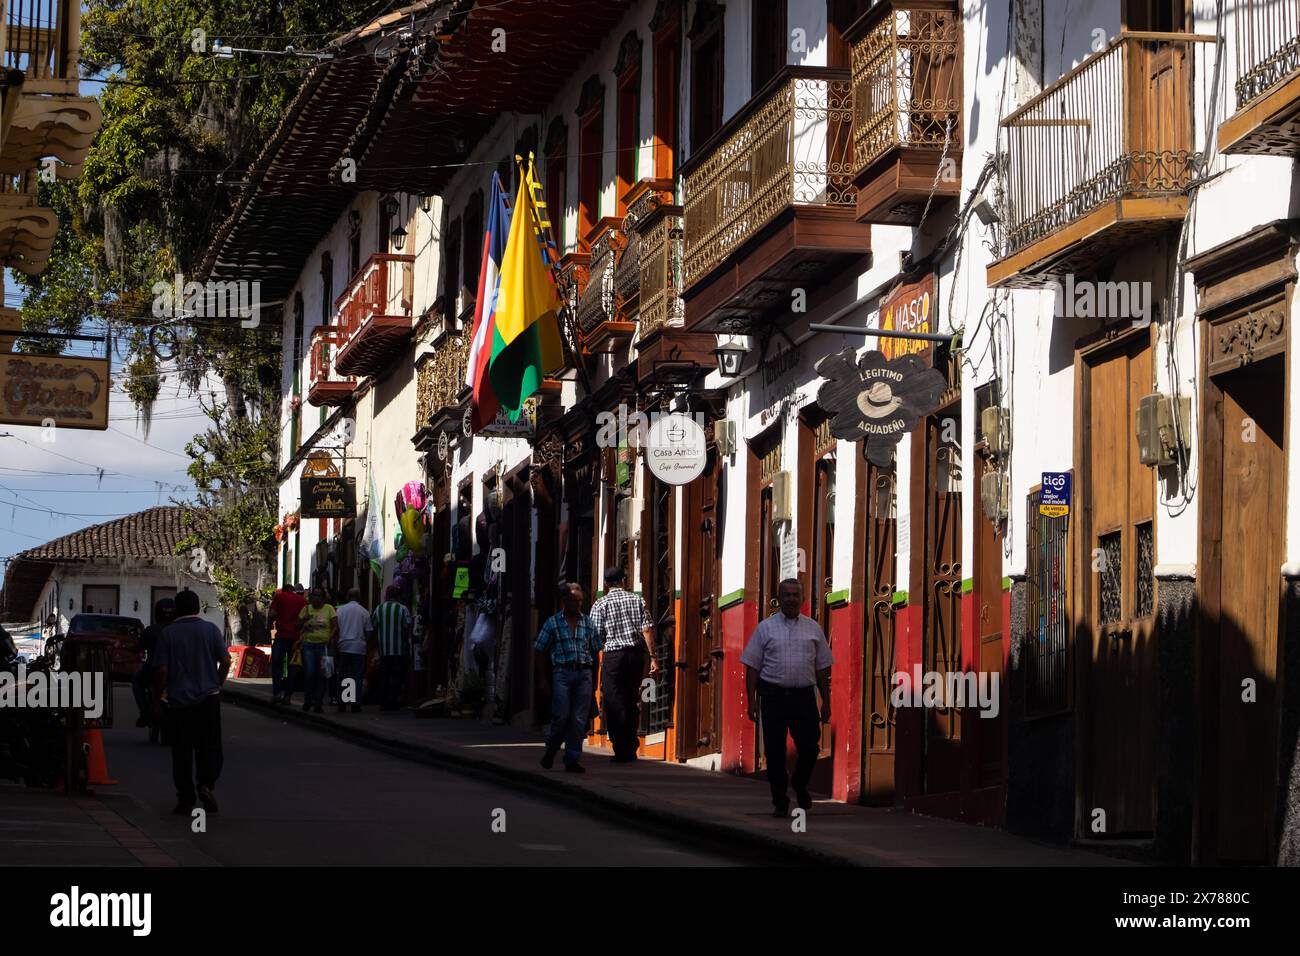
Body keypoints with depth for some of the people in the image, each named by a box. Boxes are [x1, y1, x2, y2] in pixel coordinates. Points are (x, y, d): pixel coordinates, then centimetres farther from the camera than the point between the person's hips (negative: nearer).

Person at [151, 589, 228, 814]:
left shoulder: (167, 633, -4)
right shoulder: (211, 629, -1)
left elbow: (161, 670, -7)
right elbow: (225, 661, -2)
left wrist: (156, 702, 1)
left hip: (178, 701, -1)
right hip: (208, 699, 1)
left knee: (182, 751, 6)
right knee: (209, 747, 7)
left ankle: (186, 800, 5)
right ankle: (206, 784, -17)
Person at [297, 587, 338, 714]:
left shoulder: (329, 609, 5)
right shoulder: (306, 609, 12)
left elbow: (335, 627, 0)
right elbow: (298, 627, 13)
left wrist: (330, 638, -16)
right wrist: (304, 619, -6)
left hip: (323, 645, -1)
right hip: (308, 645, 1)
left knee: (321, 675, -3)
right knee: (309, 673, -8)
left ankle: (318, 703, 3)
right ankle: (307, 700, 8)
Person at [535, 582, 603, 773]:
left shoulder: (588, 623, 12)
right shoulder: (553, 623, 4)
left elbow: (596, 651, 16)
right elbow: (539, 650, 5)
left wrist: (594, 678, 10)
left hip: (584, 673, 3)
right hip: (562, 673, -3)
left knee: (579, 719, -1)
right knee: (561, 716, -9)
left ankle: (572, 759, 5)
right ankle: (551, 751, 16)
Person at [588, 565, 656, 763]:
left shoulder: (600, 605, 0)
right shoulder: (637, 600, 7)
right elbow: (647, 630, -1)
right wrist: (652, 657, 0)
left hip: (613, 655, -3)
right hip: (636, 653, 3)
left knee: (614, 704, 0)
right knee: (632, 702, 15)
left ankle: (622, 751, -5)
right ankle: (631, 747, 18)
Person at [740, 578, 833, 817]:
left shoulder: (813, 629, 9)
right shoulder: (765, 628, 3)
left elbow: (822, 669, 11)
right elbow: (752, 666, 2)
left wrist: (826, 703, 7)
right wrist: (752, 701, -6)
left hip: (804, 696, 1)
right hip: (774, 696, -1)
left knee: (810, 748, -3)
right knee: (775, 752, 0)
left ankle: (800, 784, 26)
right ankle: (780, 801, 11)